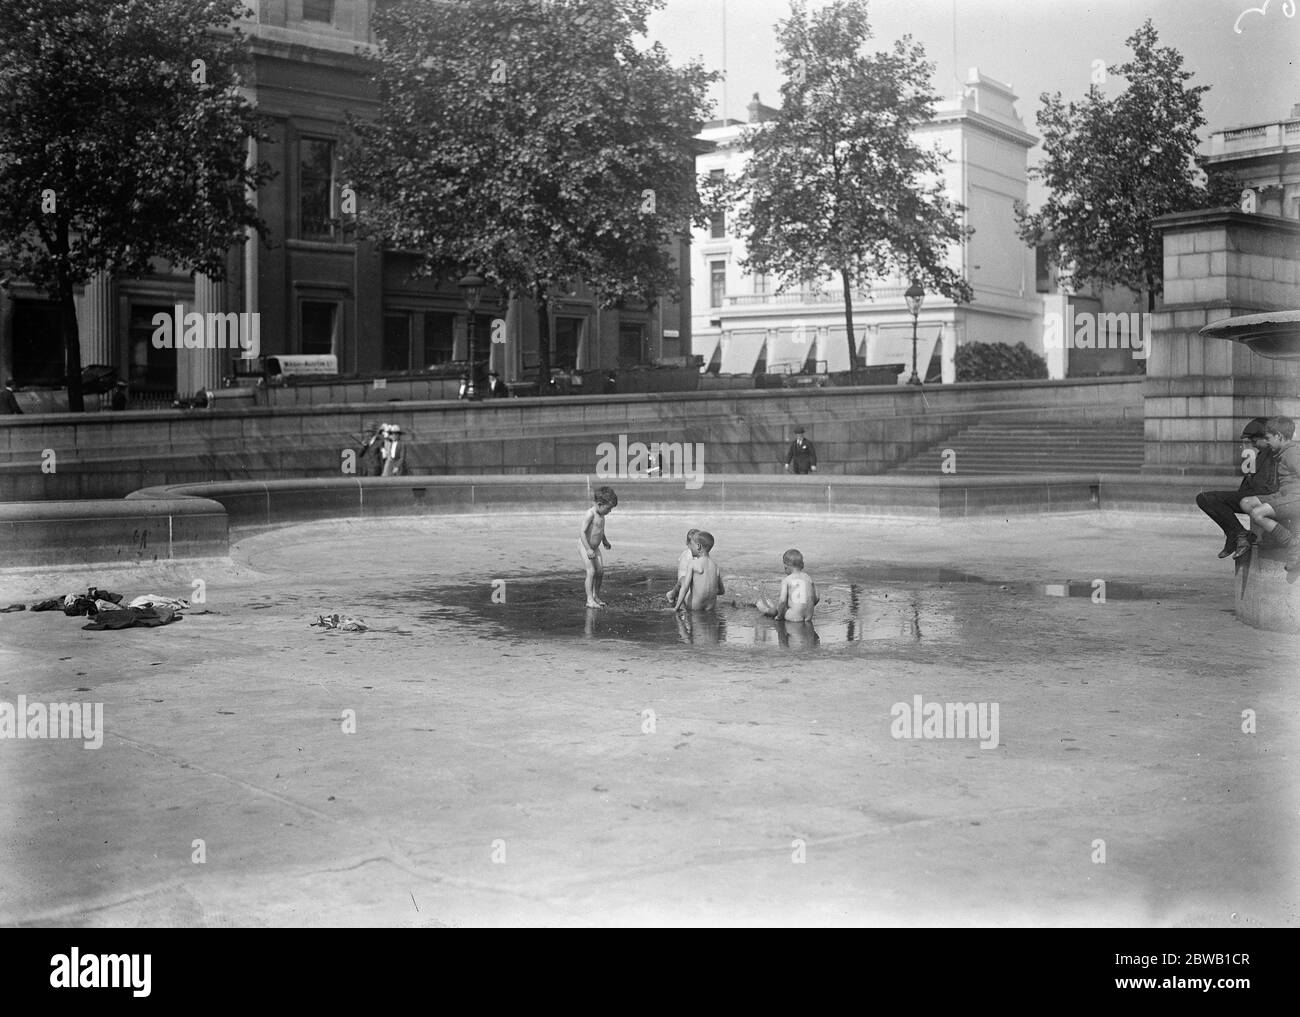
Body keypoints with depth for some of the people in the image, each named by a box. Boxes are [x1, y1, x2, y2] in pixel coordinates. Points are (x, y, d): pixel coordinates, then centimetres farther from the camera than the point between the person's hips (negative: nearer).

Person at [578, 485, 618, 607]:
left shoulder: (601, 514, 7)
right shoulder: (590, 514, -21)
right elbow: (582, 531, -26)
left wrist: (605, 541, 37)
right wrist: (588, 549, -30)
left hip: (595, 547, 8)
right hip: (585, 546, -8)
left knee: (600, 571, 4)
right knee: (591, 571, -13)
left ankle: (596, 596, 18)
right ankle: (589, 599, -10)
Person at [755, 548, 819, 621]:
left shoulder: (786, 580, -8)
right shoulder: (809, 578, 4)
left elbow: (782, 601, -16)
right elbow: (816, 599, 8)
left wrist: (780, 615, -2)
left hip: (793, 617, -5)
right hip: (808, 617, 5)